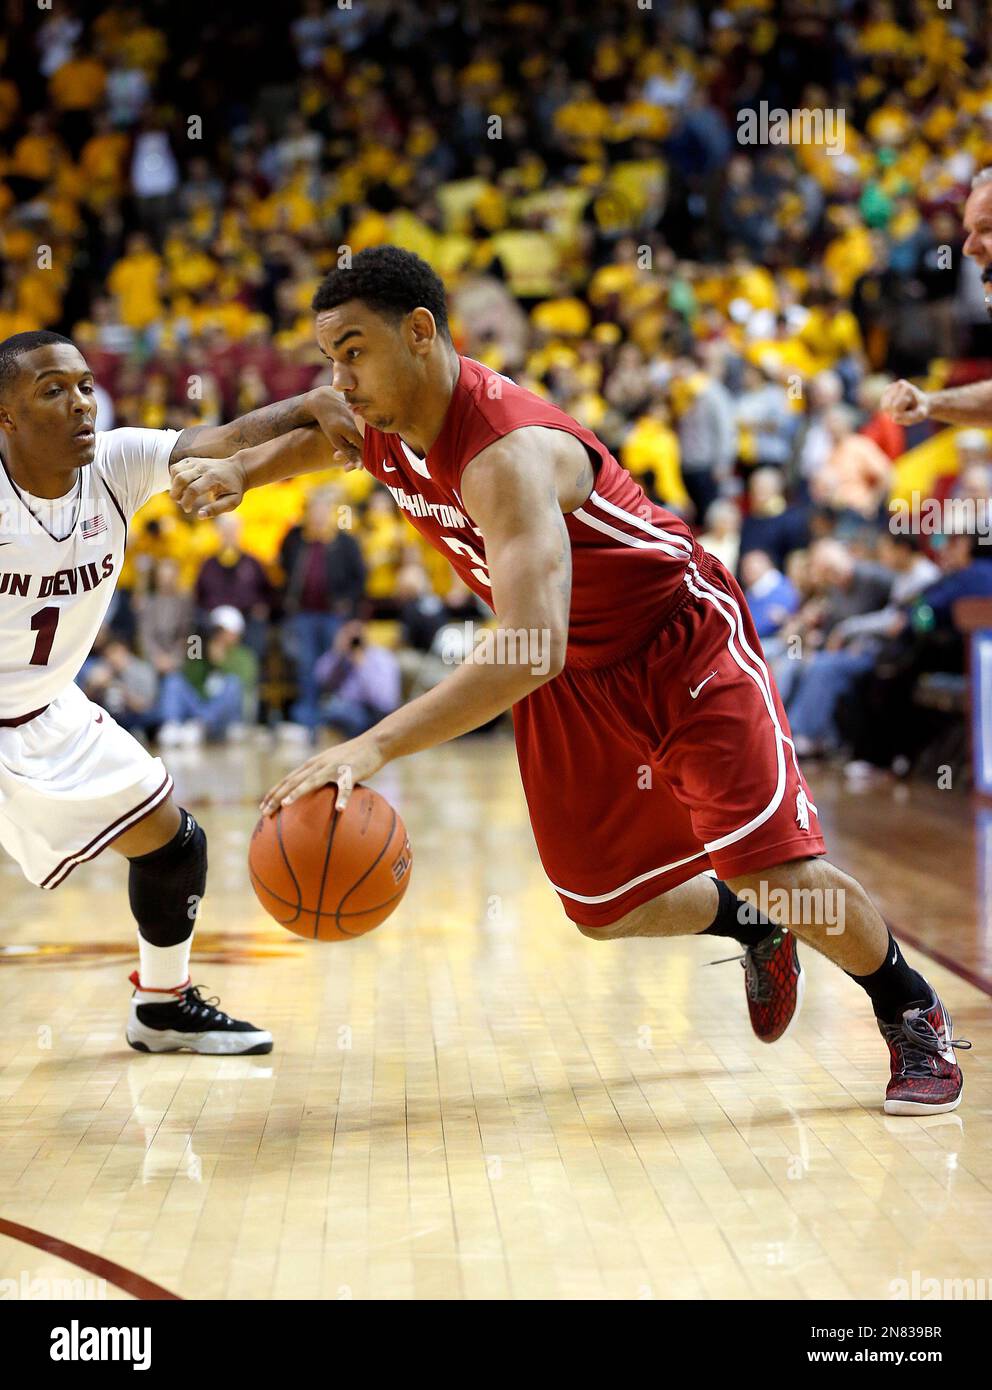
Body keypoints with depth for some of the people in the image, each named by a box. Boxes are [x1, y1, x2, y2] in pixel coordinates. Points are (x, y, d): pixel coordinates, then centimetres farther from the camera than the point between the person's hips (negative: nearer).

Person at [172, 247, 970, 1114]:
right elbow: (315, 437, 18)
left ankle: (914, 1017, 11)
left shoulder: (508, 451, -35)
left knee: (776, 867, -15)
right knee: (605, 909, 11)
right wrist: (238, 472, -5)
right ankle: (756, 933, 41)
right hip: (576, 681, 8)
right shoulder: (381, 424, -10)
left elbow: (531, 650, -47)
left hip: (682, 639, -8)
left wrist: (375, 746, -54)